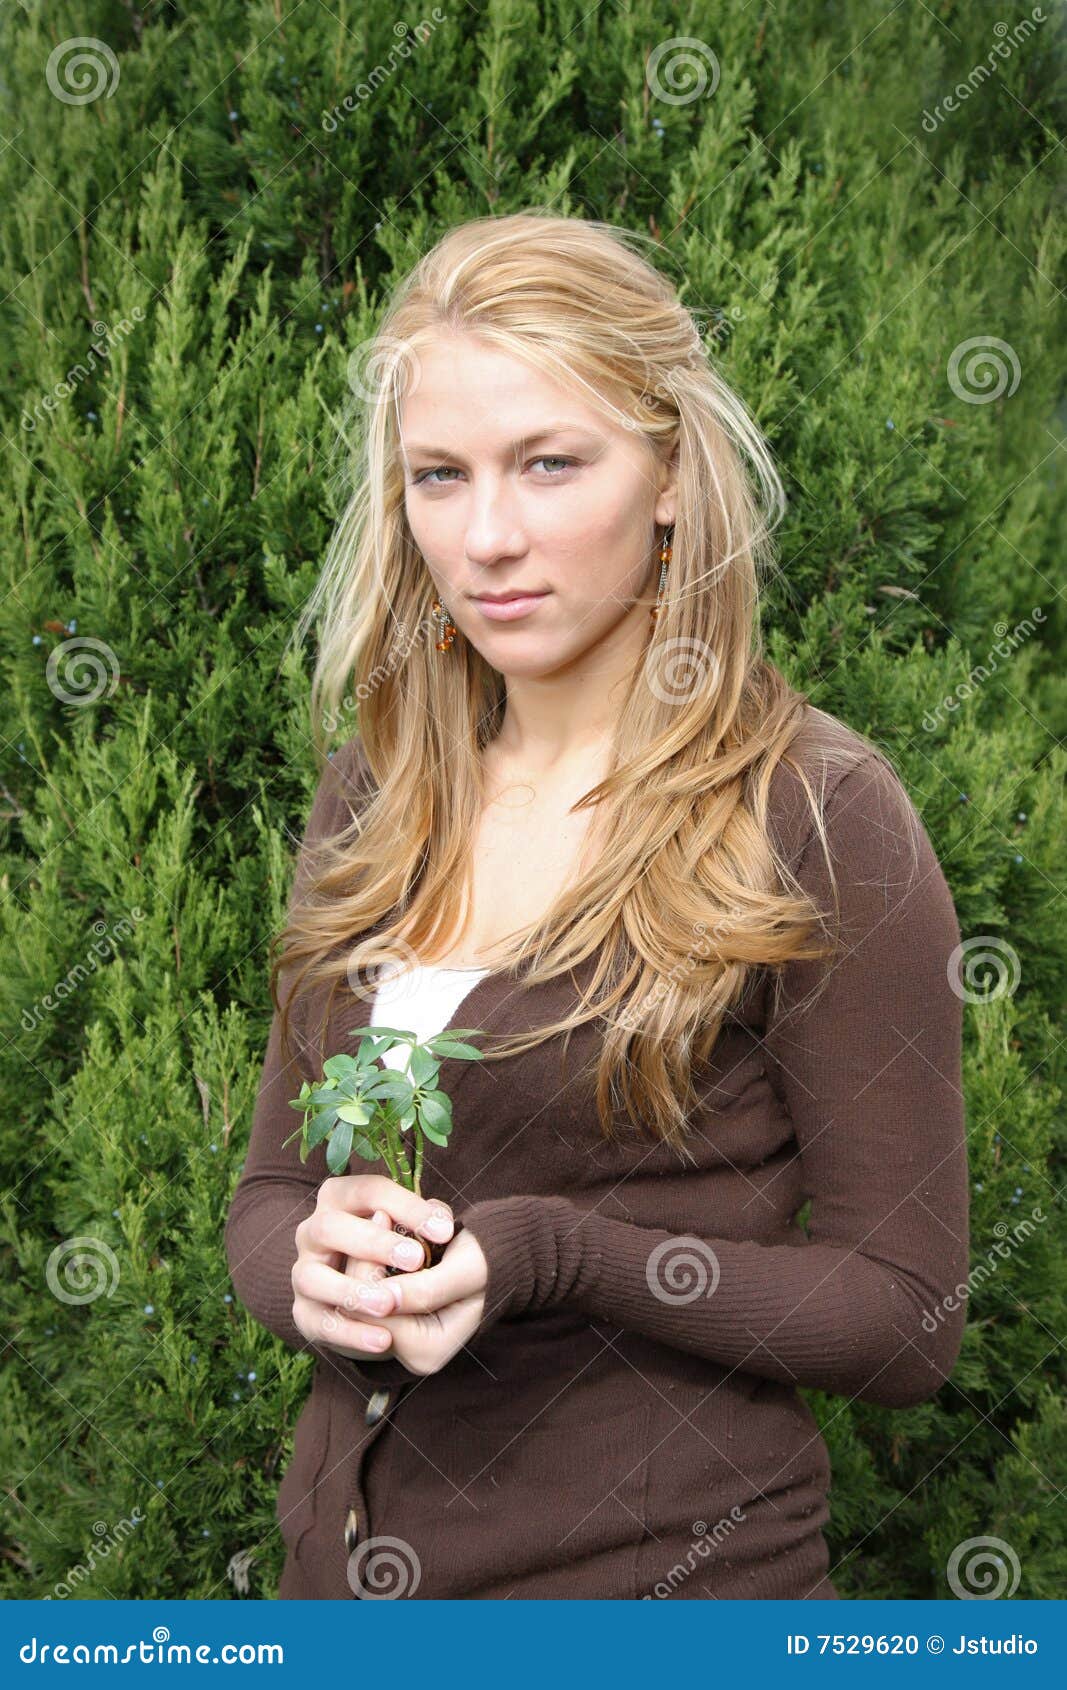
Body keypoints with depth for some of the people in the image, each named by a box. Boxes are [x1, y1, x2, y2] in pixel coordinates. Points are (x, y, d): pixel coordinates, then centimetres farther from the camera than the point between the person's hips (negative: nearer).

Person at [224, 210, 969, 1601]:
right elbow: (270, 1188, 8)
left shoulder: (817, 818, -14)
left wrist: (538, 1257, -24)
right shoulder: (376, 792, 2)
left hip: (664, 1568, -5)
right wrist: (318, 1269, -14)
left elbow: (908, 1318, -12)